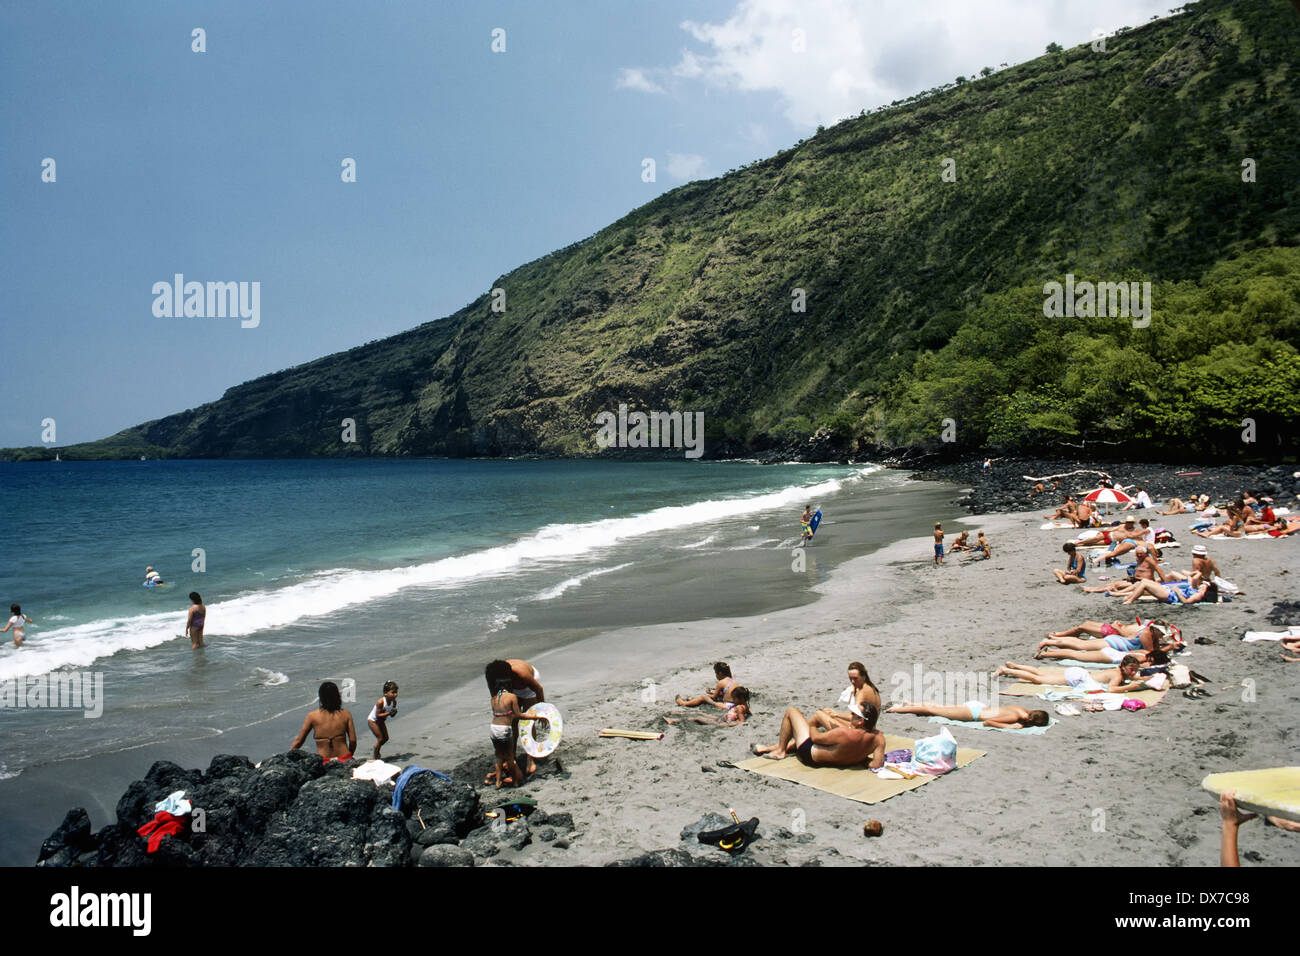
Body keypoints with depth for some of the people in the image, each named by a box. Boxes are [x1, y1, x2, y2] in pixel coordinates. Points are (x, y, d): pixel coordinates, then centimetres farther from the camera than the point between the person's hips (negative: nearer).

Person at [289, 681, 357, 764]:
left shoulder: (312, 716, 1)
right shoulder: (346, 714, 2)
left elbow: (298, 741, 5)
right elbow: (353, 740, 1)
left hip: (323, 762, -1)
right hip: (344, 760, 1)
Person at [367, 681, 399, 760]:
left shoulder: (394, 701, -14)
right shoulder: (380, 702, -34)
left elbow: (392, 714, -4)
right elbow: (378, 715, -32)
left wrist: (394, 713, -27)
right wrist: (388, 713, -41)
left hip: (381, 721, 7)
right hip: (372, 720, -7)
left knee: (386, 738, 11)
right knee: (380, 738, -9)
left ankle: (377, 751, 37)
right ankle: (375, 757, 10)